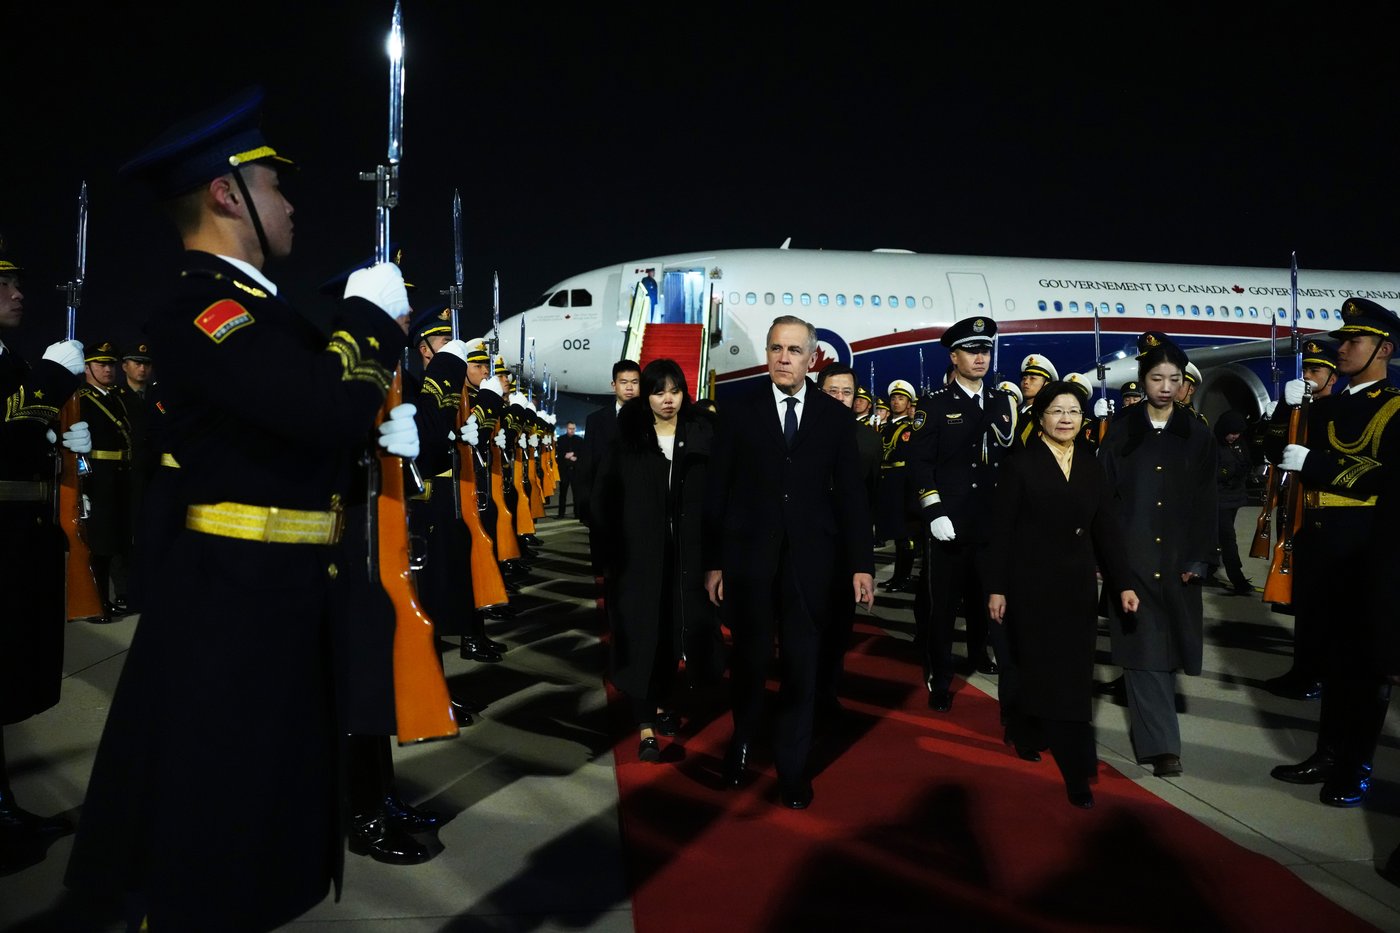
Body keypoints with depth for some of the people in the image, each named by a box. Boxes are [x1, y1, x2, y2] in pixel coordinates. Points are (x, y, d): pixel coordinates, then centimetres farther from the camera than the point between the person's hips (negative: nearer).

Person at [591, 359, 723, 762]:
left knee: (673, 631, 11)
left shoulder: (702, 435, 1)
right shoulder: (626, 437, 0)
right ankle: (646, 725, 5)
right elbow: (603, 496, 0)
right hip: (638, 552, -1)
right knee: (642, 633, 0)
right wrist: (610, 547, -6)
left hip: (686, 552, 1)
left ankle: (664, 702, 31)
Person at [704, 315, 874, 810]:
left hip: (811, 560, 1)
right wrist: (713, 562, -2)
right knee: (749, 660, 10)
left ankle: (792, 766, 22)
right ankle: (743, 741, 36)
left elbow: (849, 493, 3)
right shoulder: (738, 412, 1)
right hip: (750, 557, 0)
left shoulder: (836, 416, 3)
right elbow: (717, 492, 1)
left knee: (802, 667, 6)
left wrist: (861, 564, -2)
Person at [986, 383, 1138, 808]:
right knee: (1039, 667, 0)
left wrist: (1122, 584, -1)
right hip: (1032, 582, -4)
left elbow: (1107, 530, 7)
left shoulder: (1092, 467, 7)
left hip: (1078, 585, 4)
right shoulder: (1021, 465, -5)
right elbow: (1001, 530, -6)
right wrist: (996, 588, -9)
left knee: (1074, 673, 5)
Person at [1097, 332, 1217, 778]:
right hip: (1131, 552, -2)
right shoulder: (1122, 429, 2)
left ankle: (1147, 722, 27)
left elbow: (1205, 500, 4)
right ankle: (1161, 742, -3)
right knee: (1143, 644, -5)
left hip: (1176, 554, 2)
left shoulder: (1196, 433, 6)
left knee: (1164, 642, 8)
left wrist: (1198, 558, -4)